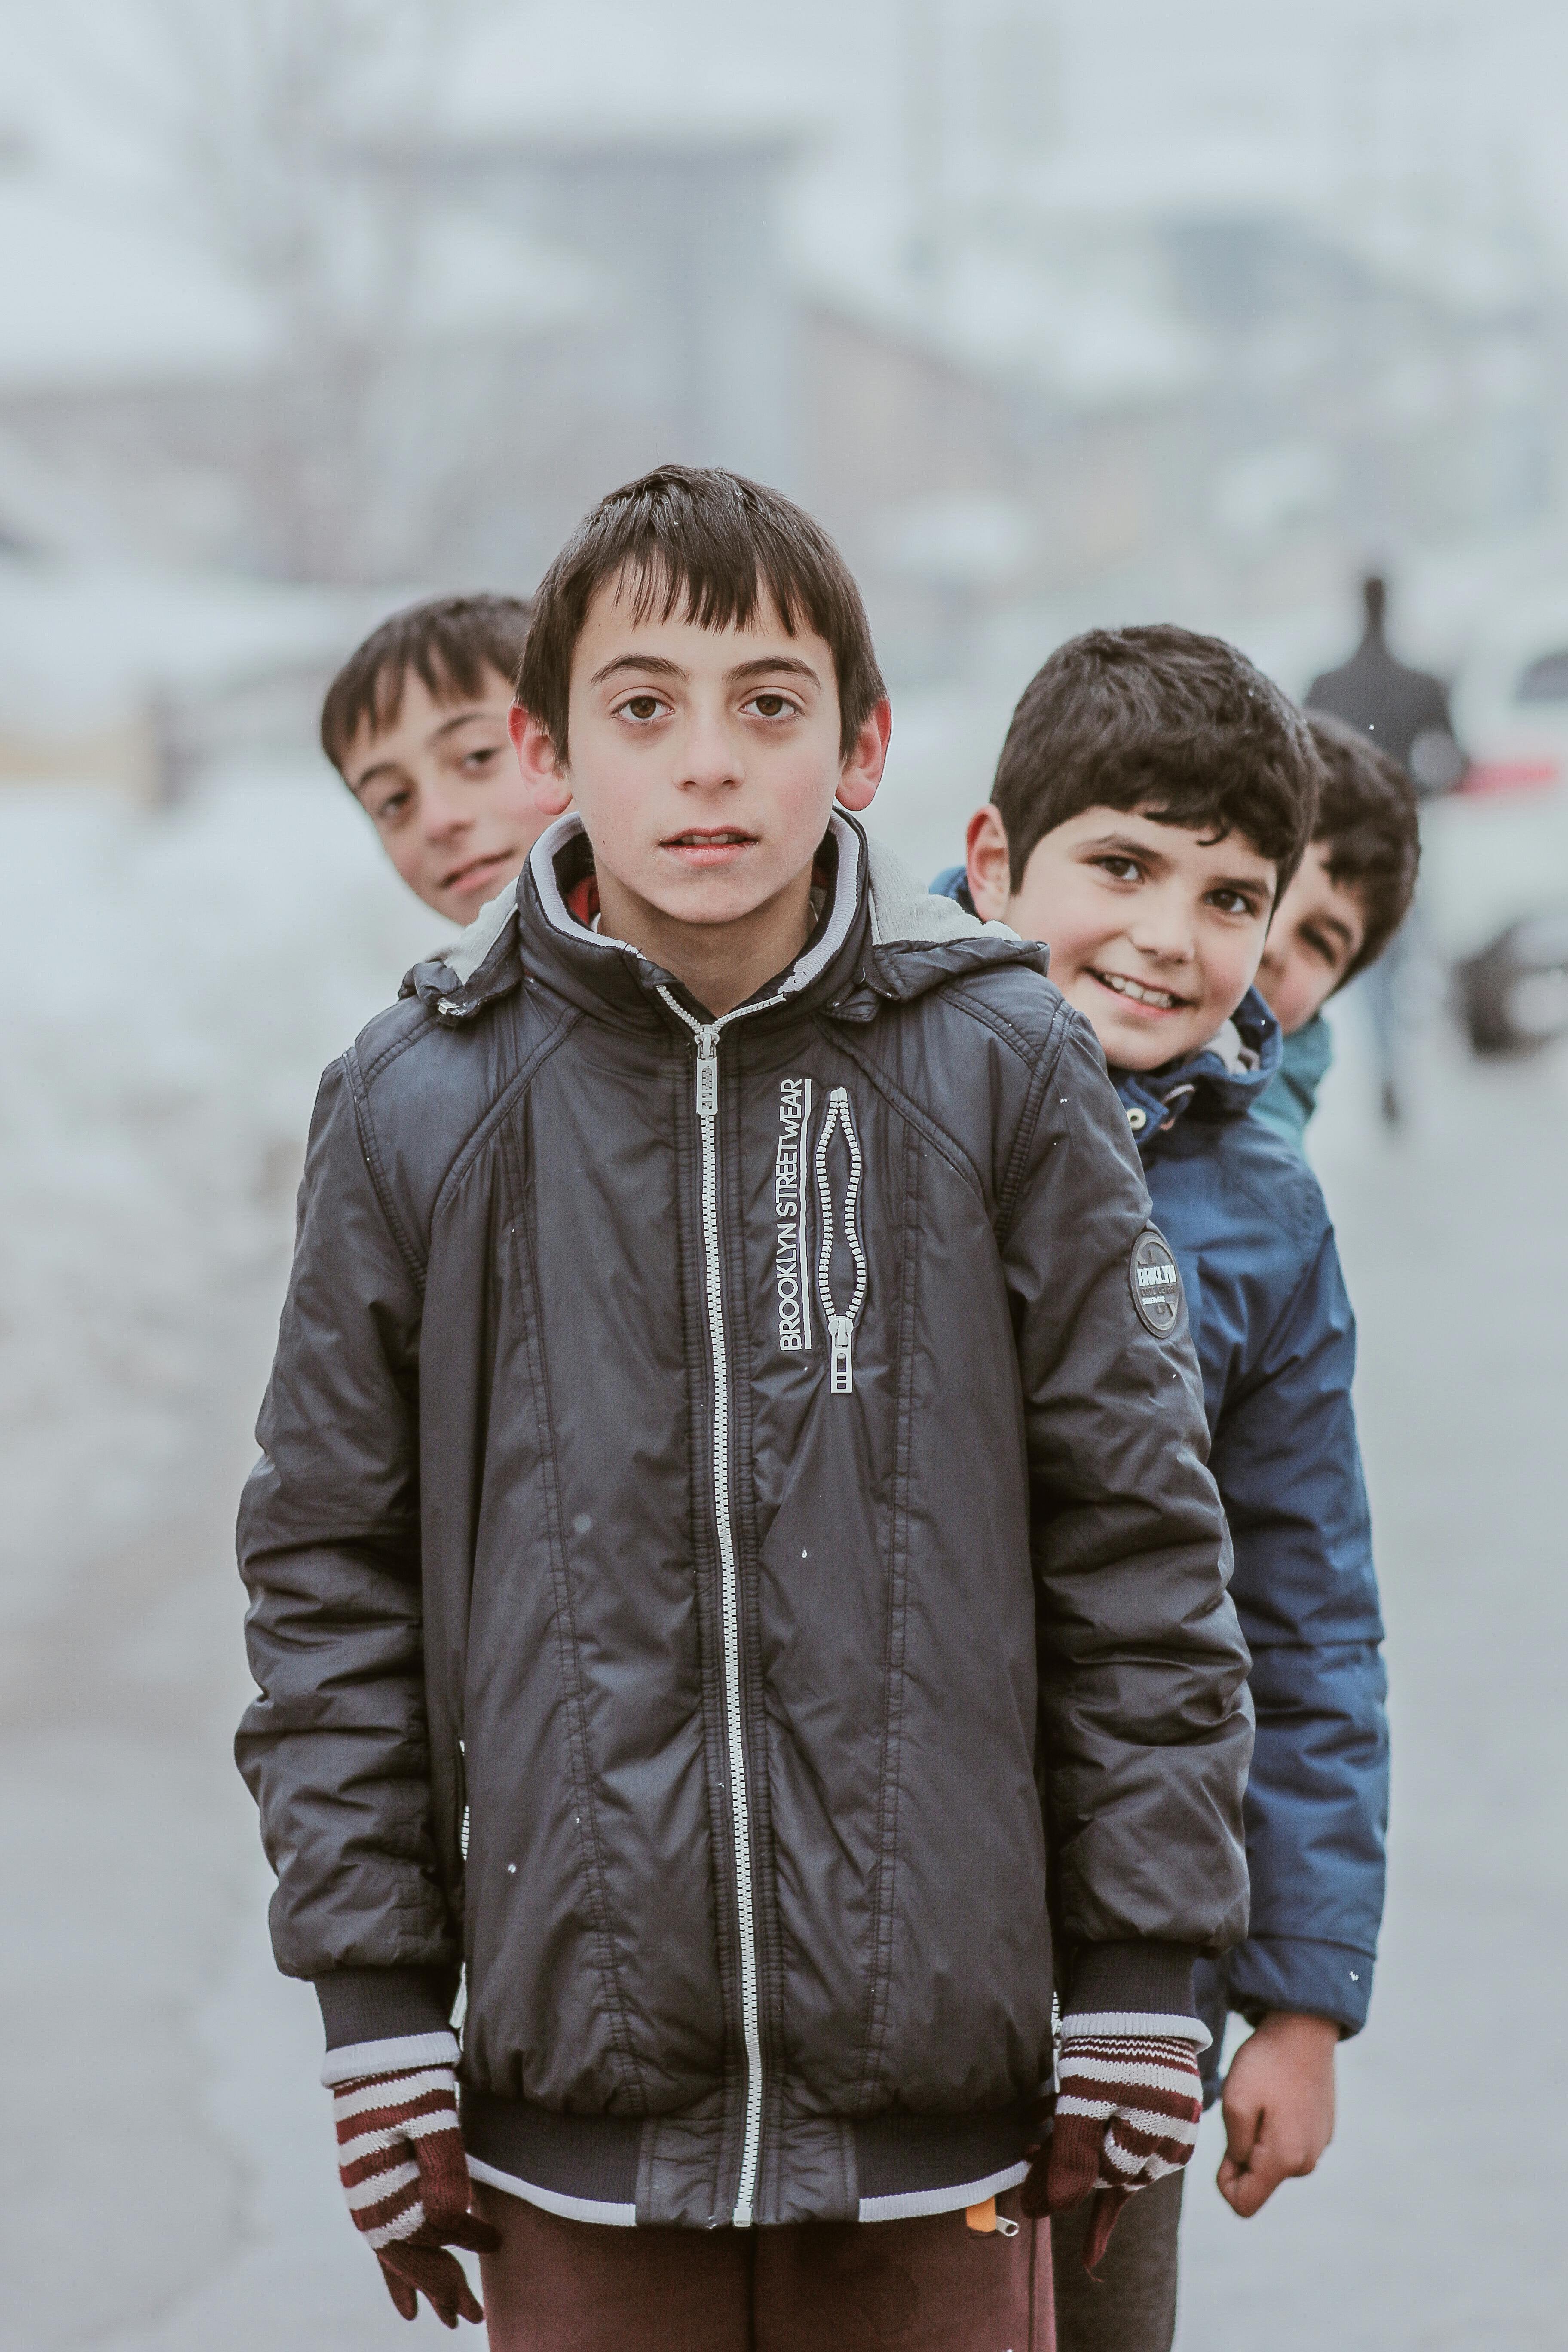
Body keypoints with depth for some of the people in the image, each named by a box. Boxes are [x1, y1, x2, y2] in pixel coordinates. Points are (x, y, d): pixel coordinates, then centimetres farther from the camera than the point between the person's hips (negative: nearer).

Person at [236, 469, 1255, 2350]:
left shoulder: (1002, 1076, -2)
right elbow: (331, 1575, 4)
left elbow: (1137, 1539, 2)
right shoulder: (420, 1105, -1)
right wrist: (374, 2016, 2)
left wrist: (1141, 1984, 2)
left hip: (934, 2104, 0)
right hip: (577, 2105, 0)